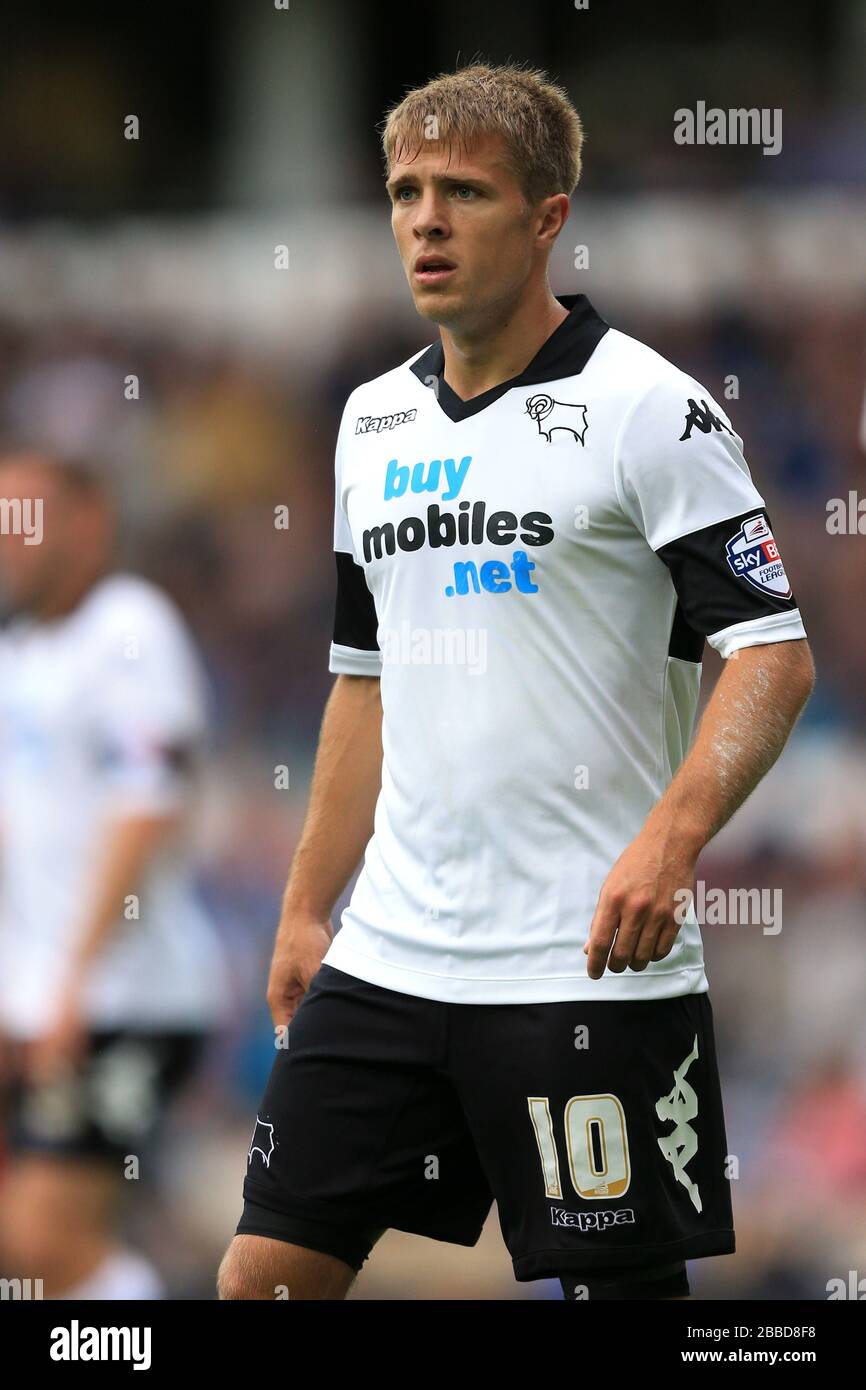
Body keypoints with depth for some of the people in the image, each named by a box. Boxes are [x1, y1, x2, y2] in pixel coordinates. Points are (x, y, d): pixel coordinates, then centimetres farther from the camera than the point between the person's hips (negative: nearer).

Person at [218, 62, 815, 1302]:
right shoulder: (375, 420, 14)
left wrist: (670, 838, -28)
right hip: (388, 955, 7)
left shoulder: (645, 407, -8)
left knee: (624, 1287, -2)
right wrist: (307, 908, 19)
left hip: (589, 969, -7)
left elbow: (776, 655, -14)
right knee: (265, 1277, 3)